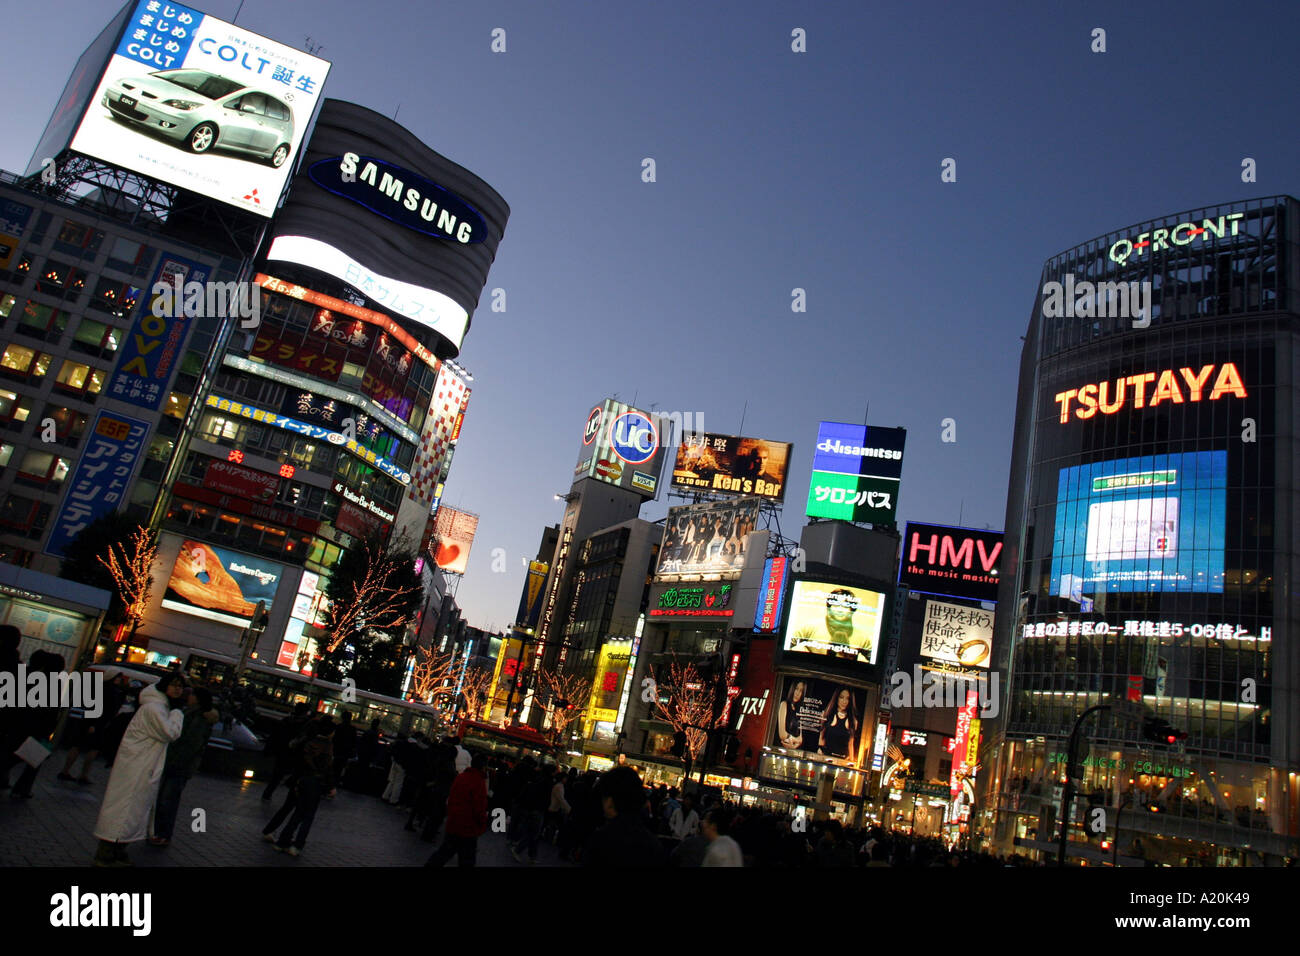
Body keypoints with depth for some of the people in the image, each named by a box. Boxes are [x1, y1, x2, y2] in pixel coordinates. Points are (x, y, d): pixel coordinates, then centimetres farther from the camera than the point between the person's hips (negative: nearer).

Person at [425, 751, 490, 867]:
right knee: (466, 860, 6)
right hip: (469, 828, -7)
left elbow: (450, 798, 13)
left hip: (452, 823, 7)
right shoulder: (479, 782, -20)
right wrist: (483, 826, -3)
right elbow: (480, 808, -18)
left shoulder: (460, 776, 3)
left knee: (445, 851, 20)